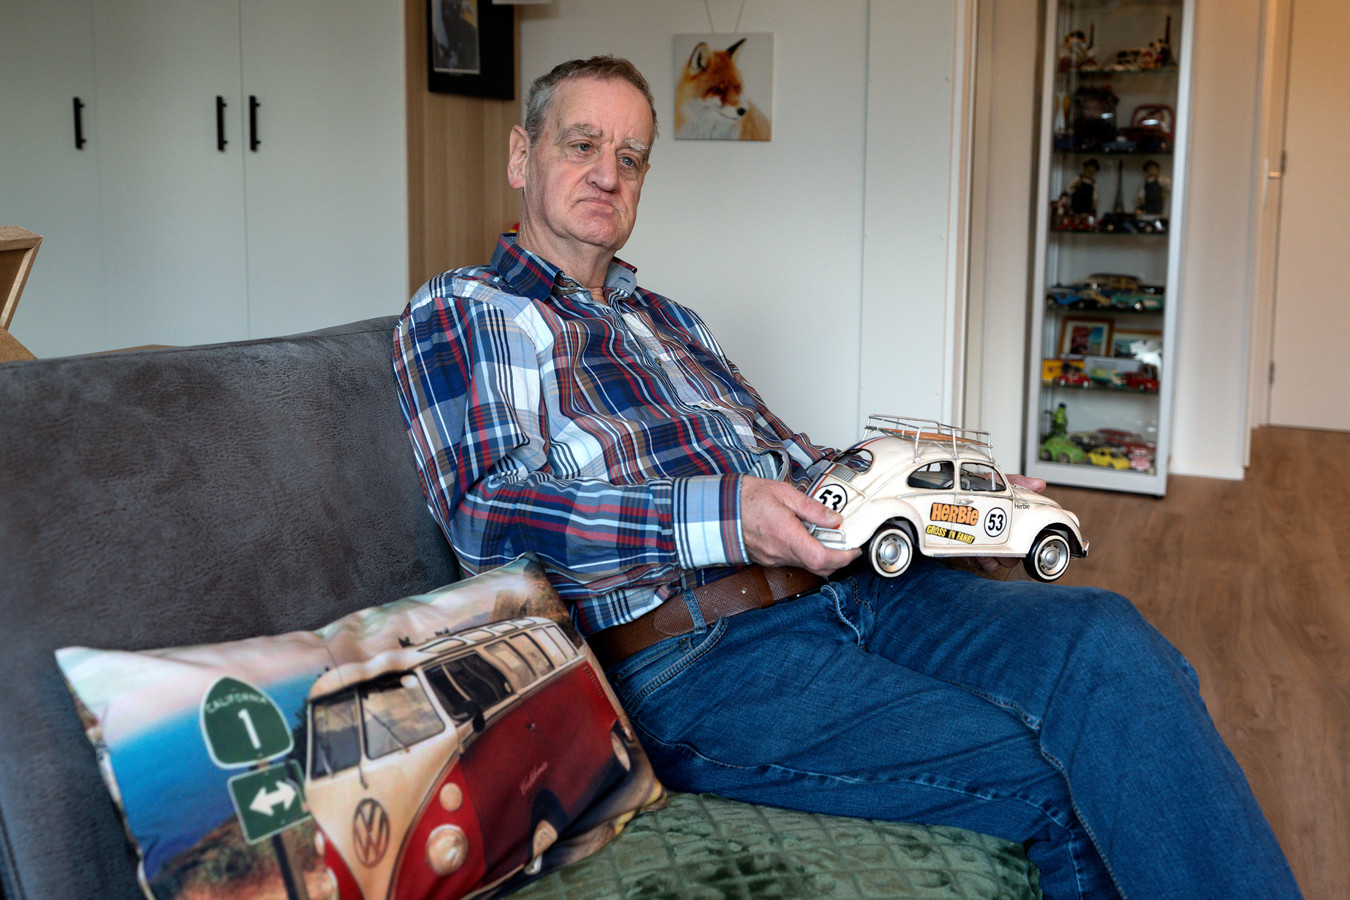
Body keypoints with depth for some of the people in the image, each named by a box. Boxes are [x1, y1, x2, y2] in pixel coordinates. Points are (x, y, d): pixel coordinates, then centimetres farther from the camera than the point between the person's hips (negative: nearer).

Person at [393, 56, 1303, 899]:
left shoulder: (665, 318, 29)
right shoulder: (458, 311, 7)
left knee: (1101, 638, -21)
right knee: (1060, 786, -22)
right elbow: (487, 510, -9)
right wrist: (720, 518, -20)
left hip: (840, 584, 7)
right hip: (689, 654, -6)